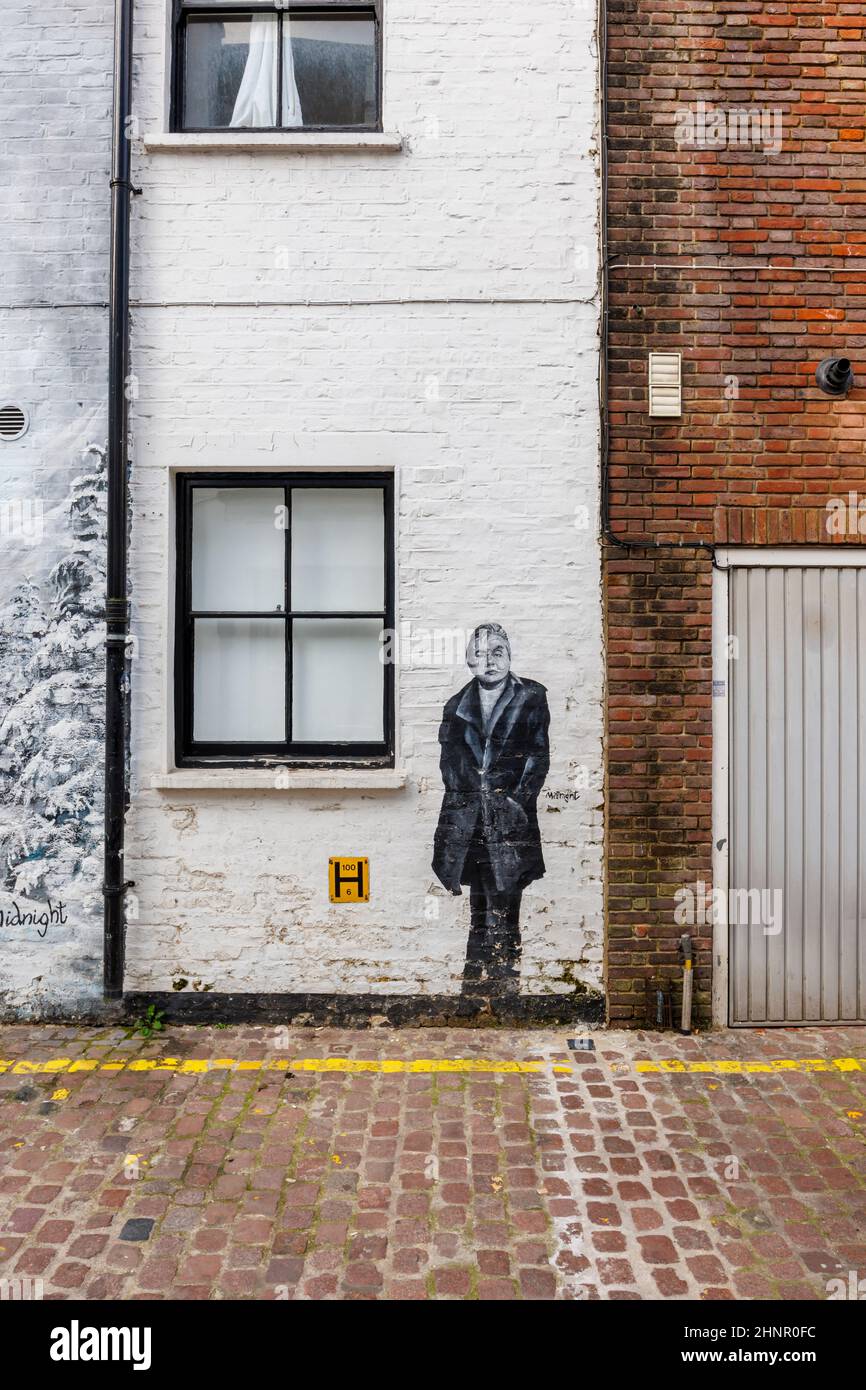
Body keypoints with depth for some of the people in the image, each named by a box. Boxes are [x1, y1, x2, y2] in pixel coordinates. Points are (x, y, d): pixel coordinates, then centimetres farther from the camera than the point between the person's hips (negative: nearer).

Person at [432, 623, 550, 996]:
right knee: (478, 900, 10)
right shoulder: (457, 706, 13)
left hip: (510, 814, -3)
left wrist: (520, 798, -7)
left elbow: (539, 756, 2)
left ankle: (504, 978, 4)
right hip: (468, 813, 3)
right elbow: (449, 759, 12)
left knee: (504, 901, -5)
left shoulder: (531, 699, 5)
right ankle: (476, 979, 21)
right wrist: (461, 796, 1)